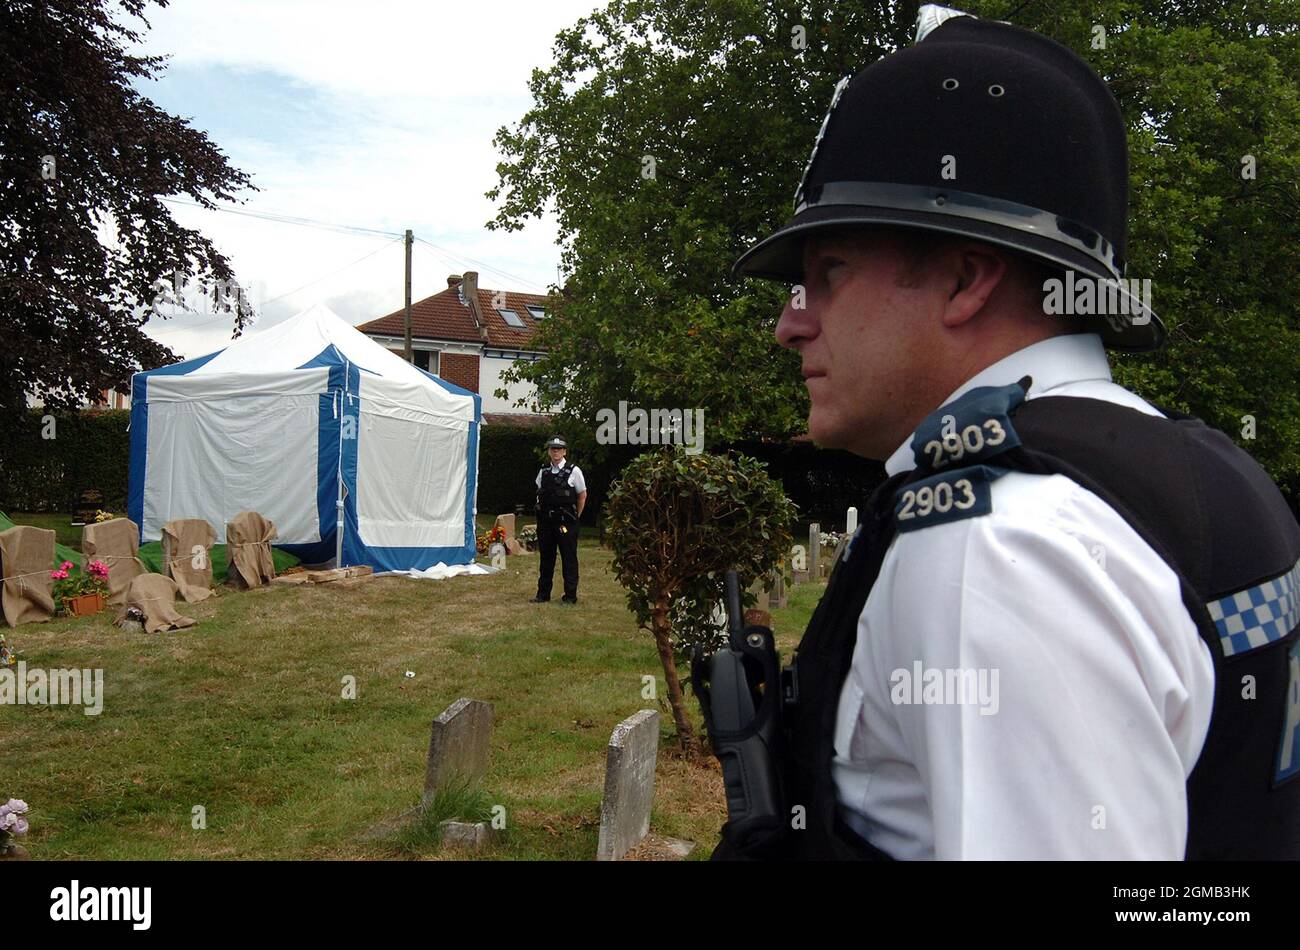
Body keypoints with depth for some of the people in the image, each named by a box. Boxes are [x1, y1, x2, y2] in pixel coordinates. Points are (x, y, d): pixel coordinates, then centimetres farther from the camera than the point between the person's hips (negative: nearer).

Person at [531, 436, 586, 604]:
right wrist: (541, 513, 14)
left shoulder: (573, 471, -4)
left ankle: (570, 595, 6)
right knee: (546, 557, 11)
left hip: (566, 521, -4)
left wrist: (575, 517, 5)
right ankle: (543, 594, 19)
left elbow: (582, 495, 3)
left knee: (569, 558, 0)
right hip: (545, 520, 4)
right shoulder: (543, 471, 9)